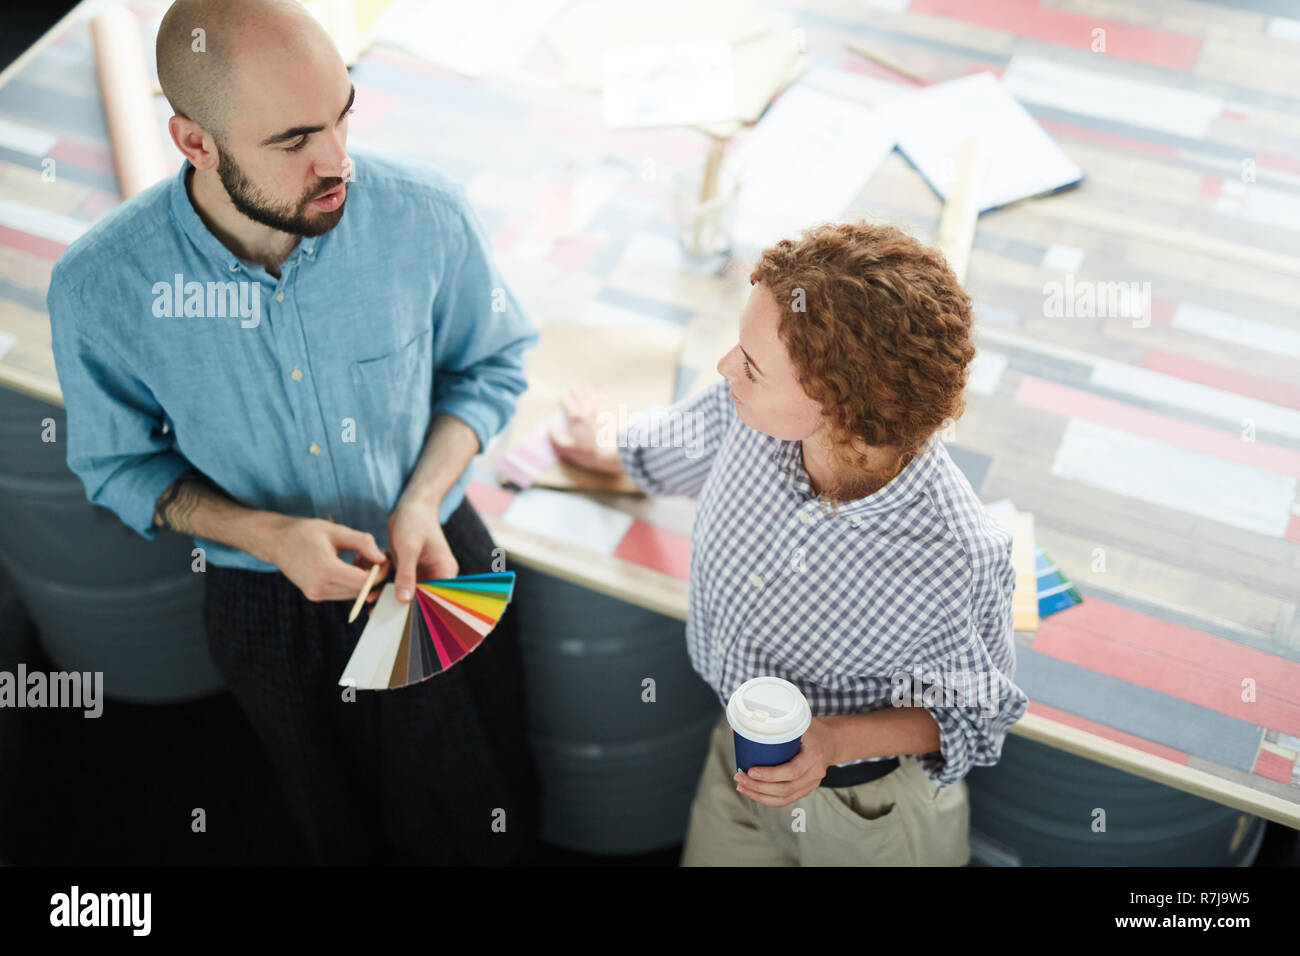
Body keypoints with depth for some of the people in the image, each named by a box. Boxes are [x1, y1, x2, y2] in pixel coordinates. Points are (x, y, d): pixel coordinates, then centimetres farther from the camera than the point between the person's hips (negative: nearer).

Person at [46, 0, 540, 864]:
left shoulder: (426, 213, -22)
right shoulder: (102, 287, -23)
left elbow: (492, 364, -4)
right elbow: (120, 464, -6)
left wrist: (422, 501, -19)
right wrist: (265, 533, -23)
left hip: (435, 565, 0)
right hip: (267, 609, 0)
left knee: (488, 822, 20)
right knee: (342, 828, 26)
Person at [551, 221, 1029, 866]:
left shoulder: (954, 561, -38)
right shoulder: (753, 409, -25)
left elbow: (975, 715, -17)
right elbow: (690, 443, 3)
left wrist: (836, 740, -32)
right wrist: (608, 449, 24)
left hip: (864, 813, -4)